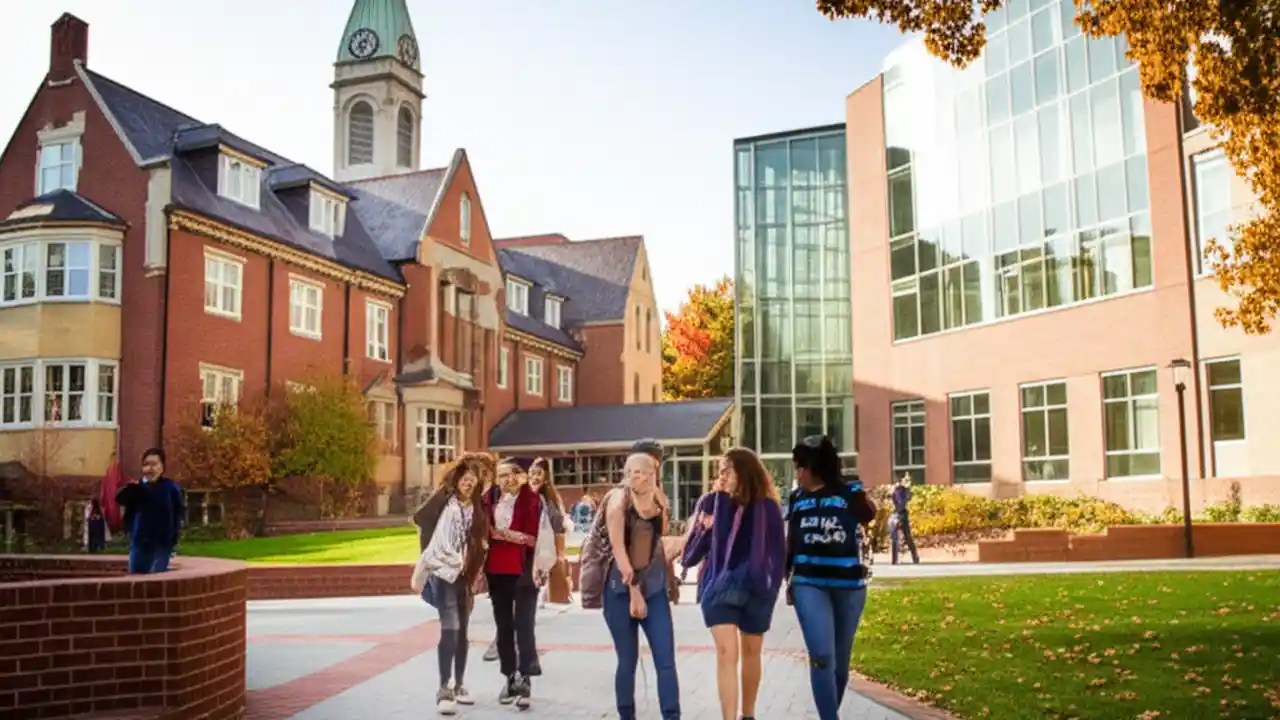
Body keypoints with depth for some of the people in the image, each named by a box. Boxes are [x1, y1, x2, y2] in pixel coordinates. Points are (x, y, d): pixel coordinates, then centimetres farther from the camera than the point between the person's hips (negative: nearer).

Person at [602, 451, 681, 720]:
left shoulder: (659, 502, 7)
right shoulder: (619, 499, -7)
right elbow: (618, 546, -13)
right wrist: (633, 590, -14)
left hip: (654, 587, 4)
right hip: (622, 589, -4)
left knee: (666, 660, -3)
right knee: (628, 660, 4)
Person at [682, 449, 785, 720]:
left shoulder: (766, 507, -5)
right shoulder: (714, 503, 0)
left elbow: (777, 550, -2)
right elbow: (694, 550, 3)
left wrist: (771, 584, -10)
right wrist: (704, 529, -15)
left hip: (756, 590, 0)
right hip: (720, 587, 0)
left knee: (751, 652, 15)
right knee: (726, 653, -10)